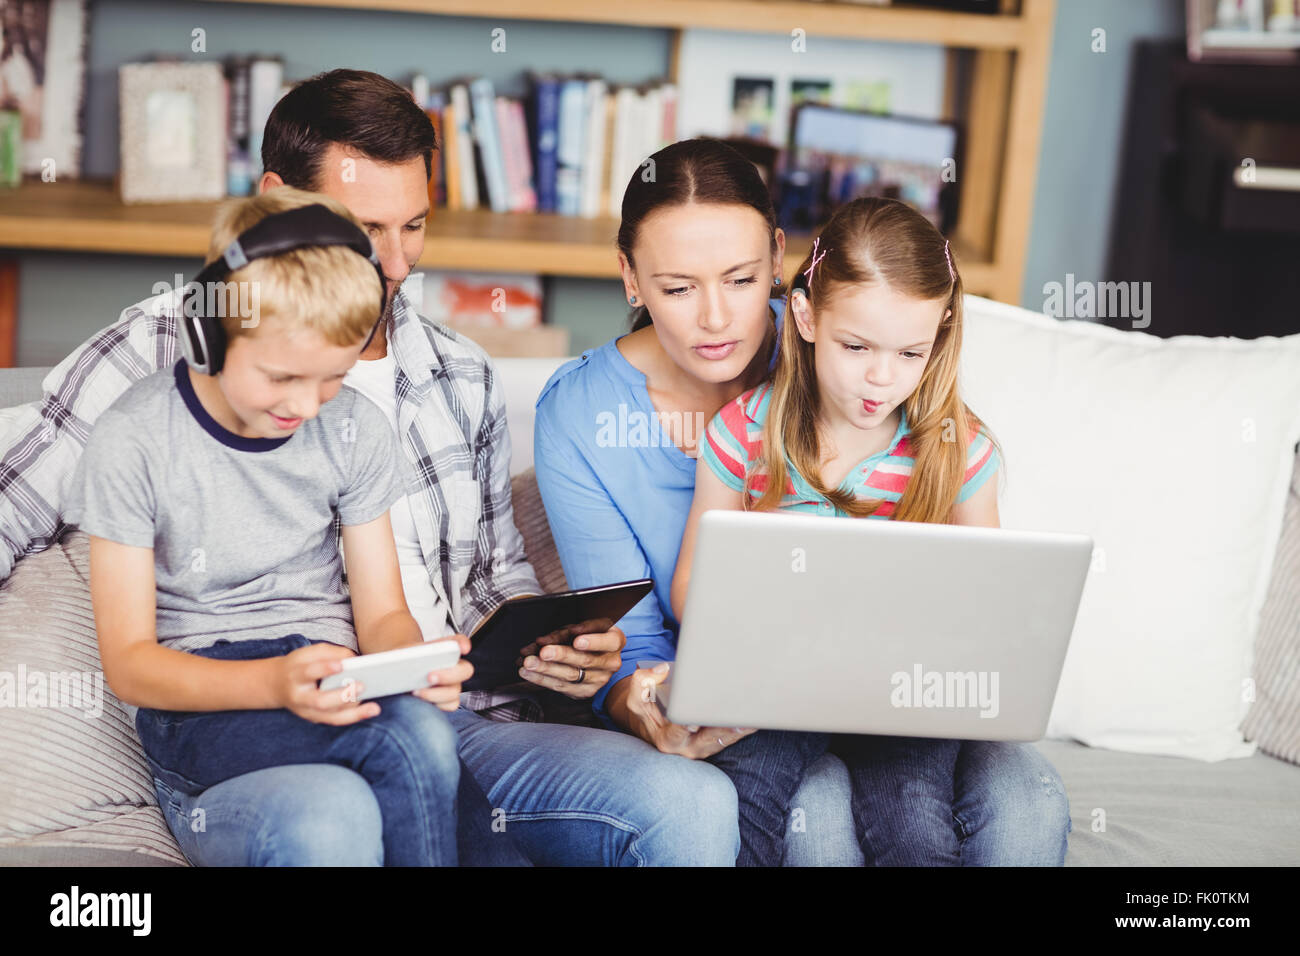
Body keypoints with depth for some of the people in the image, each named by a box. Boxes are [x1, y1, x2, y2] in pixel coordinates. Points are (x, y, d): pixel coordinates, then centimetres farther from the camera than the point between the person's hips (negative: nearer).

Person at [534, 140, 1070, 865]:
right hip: (730, 716, -1)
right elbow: (630, 647, -7)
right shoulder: (580, 416, -8)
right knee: (818, 809, -33)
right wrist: (654, 716, -31)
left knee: (1026, 797, -24)